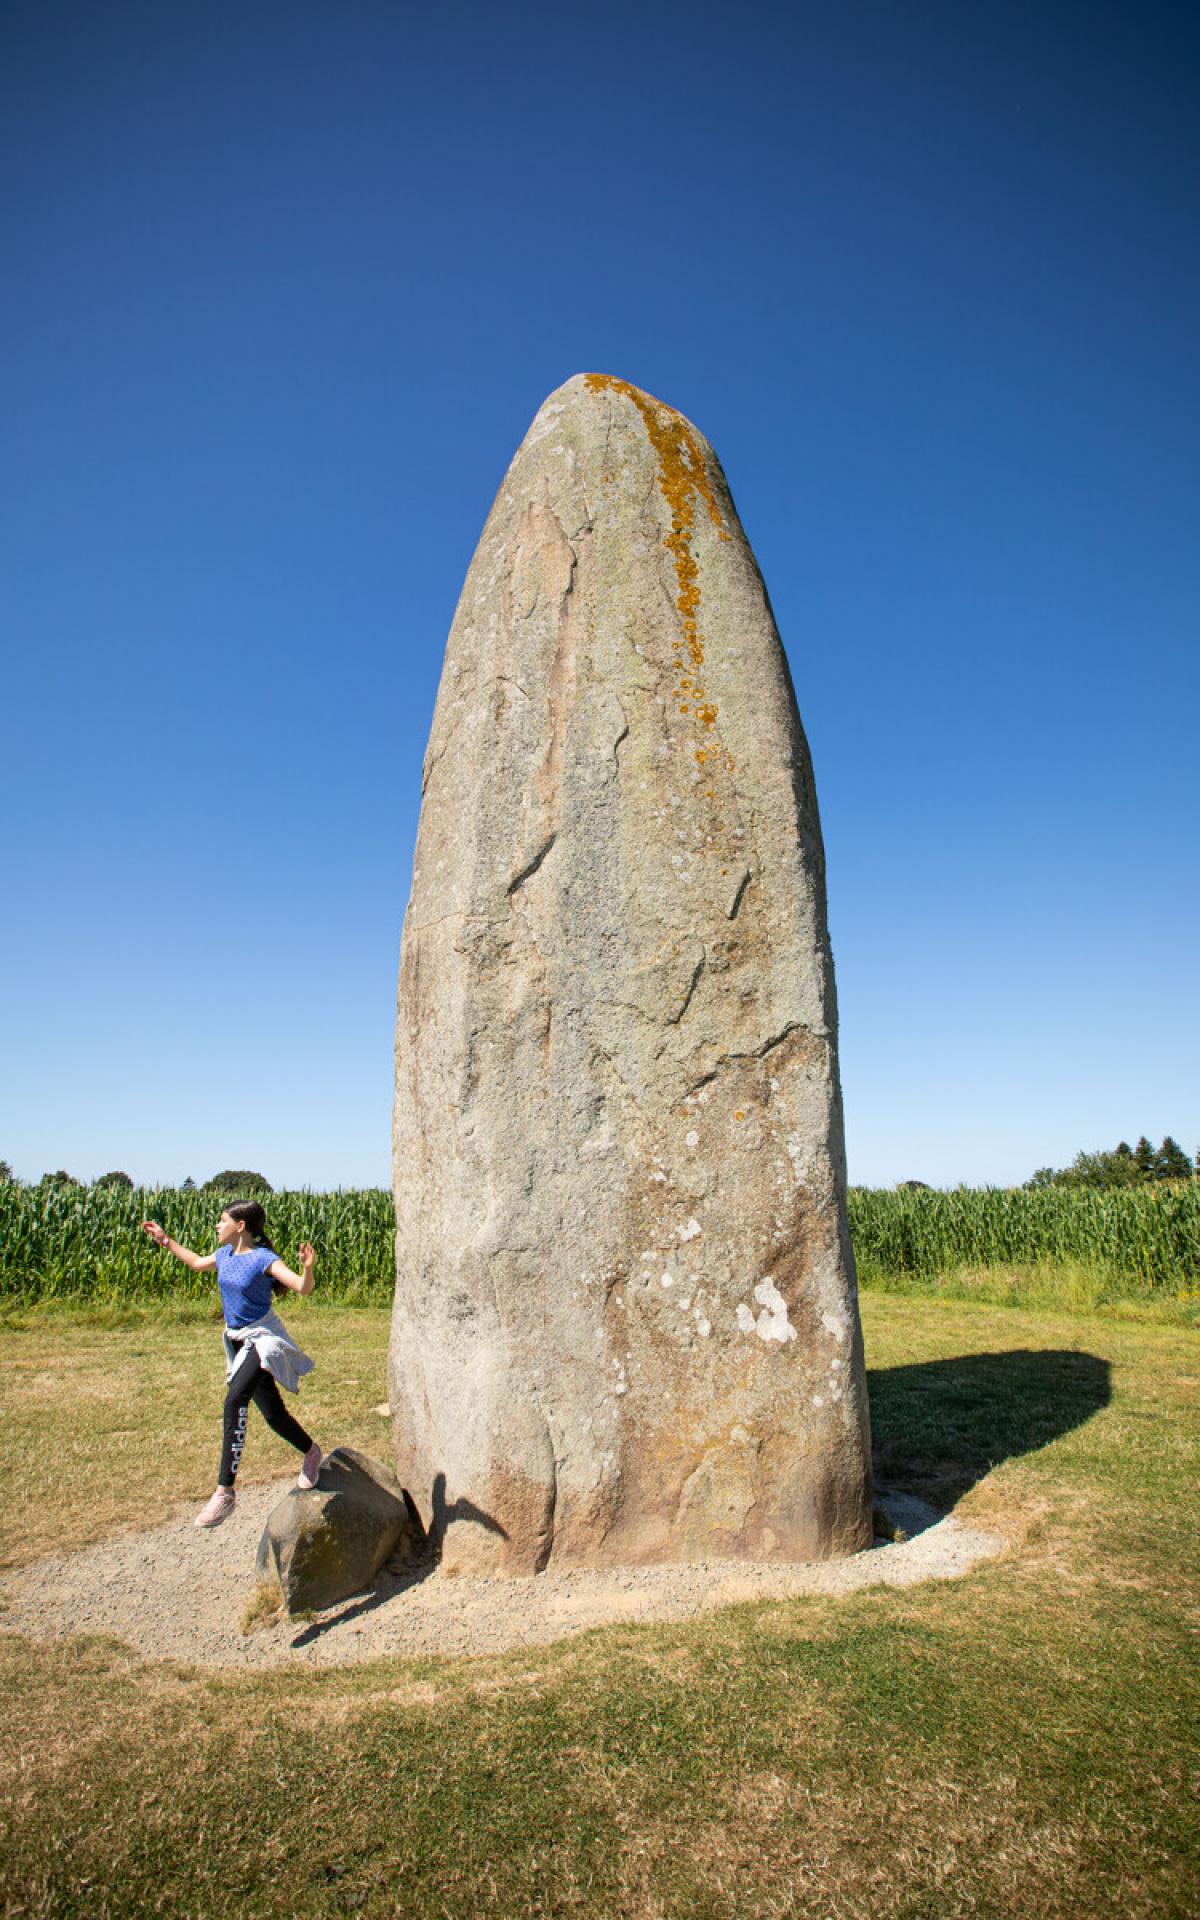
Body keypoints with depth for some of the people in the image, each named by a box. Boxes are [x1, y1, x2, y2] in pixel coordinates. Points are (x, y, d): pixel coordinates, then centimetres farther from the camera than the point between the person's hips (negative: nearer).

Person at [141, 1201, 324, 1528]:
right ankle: (311, 1452, 37)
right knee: (273, 1414, 14)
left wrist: (307, 1268, -47)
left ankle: (225, 1491, -22)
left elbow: (303, 1288, -26)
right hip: (238, 1340, 7)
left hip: (263, 1339, -7)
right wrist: (165, 1240, 26)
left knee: (234, 1401, -26)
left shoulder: (263, 1258, -18)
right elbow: (197, 1263, 26)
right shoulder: (225, 1254, 3)